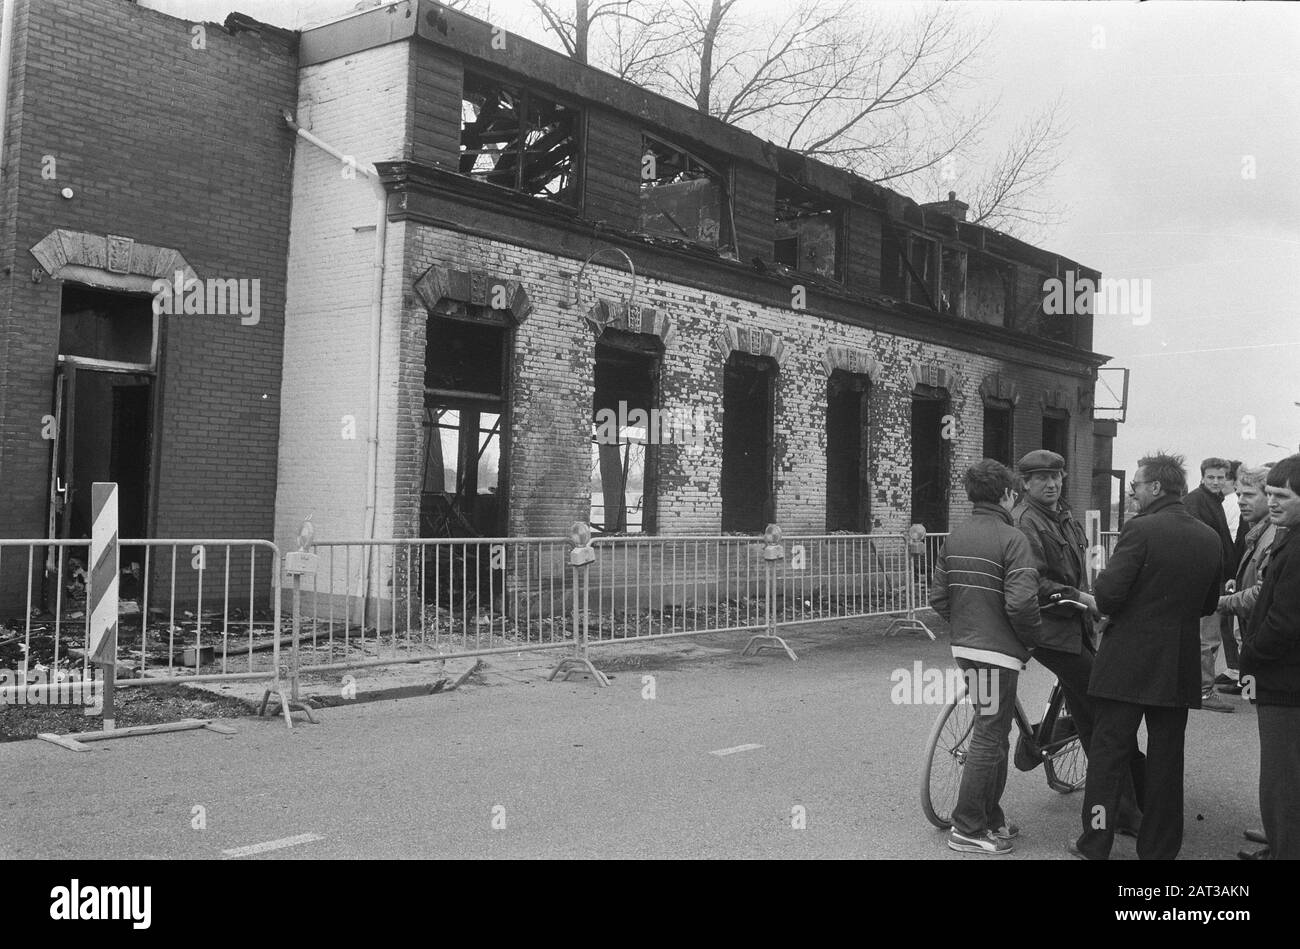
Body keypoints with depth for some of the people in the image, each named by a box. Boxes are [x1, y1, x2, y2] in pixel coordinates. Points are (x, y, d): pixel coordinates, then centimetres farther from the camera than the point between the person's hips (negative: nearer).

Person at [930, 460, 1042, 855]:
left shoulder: (954, 538, 7)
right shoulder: (1012, 539, -14)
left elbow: (938, 597, 7)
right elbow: (1021, 603, -22)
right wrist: (1032, 637, -4)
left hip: (964, 645, 8)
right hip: (999, 649, -8)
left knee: (995, 734, 19)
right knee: (988, 738, -1)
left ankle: (991, 817, 27)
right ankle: (967, 830, 4)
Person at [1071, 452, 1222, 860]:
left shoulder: (1141, 530, -15)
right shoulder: (1210, 539, 4)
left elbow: (1108, 594, -19)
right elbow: (1209, 604, 12)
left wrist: (1099, 579, 1)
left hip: (1127, 664, -5)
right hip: (1180, 669, 5)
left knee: (1108, 754, 6)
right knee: (1166, 760, 13)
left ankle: (1095, 844, 13)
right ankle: (1159, 848, 21)